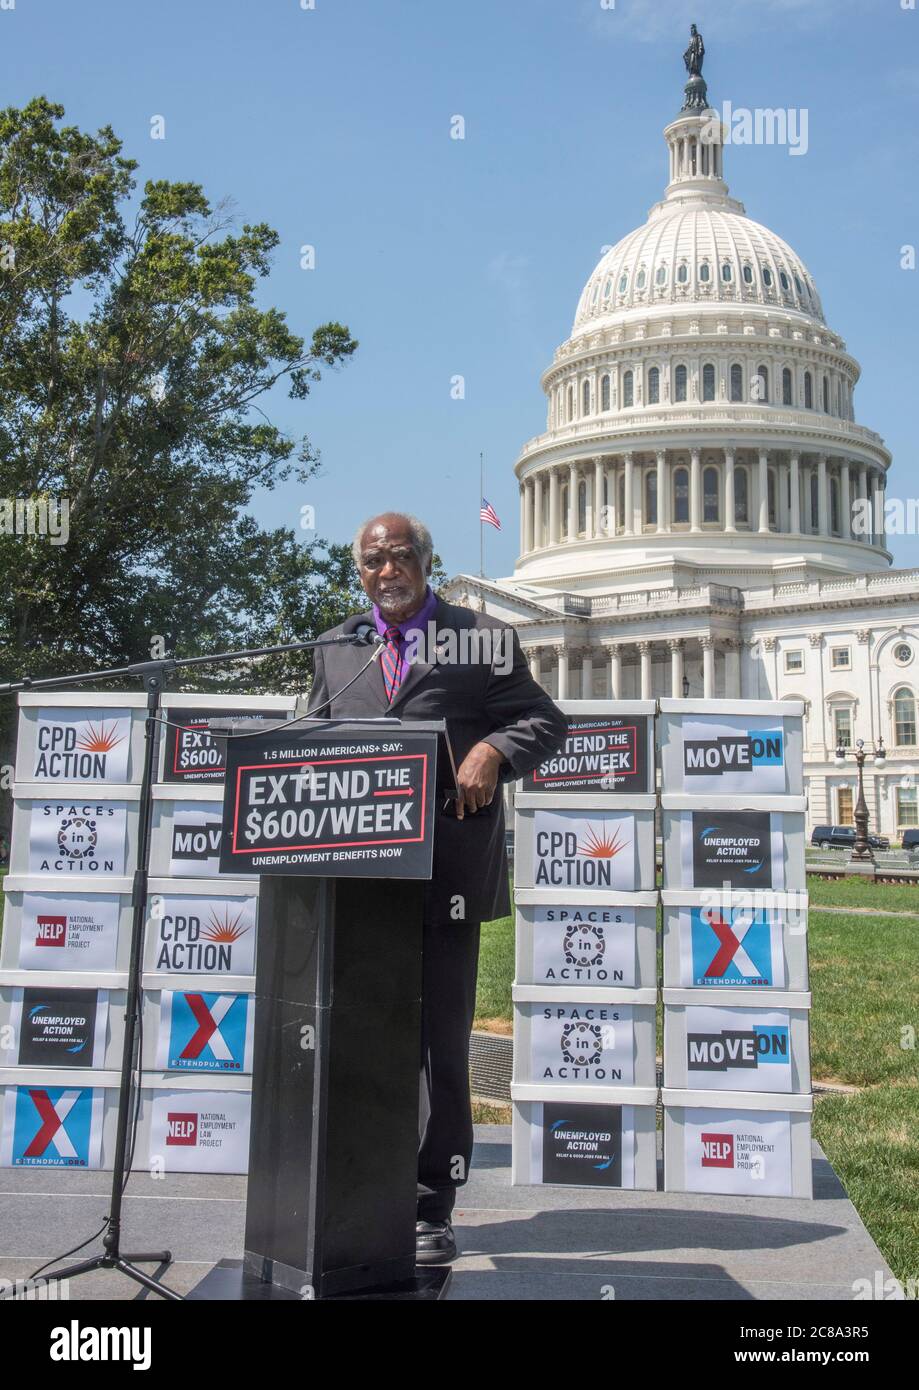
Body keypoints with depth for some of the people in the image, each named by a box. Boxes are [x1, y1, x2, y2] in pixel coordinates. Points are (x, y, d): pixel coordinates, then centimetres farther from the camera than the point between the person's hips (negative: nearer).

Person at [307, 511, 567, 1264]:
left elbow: (544, 720, 4)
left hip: (446, 869, -3)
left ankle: (432, 1209, 16)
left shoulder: (482, 638, 4)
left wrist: (493, 750, -16)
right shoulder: (336, 648, 16)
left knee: (442, 1044, 4)